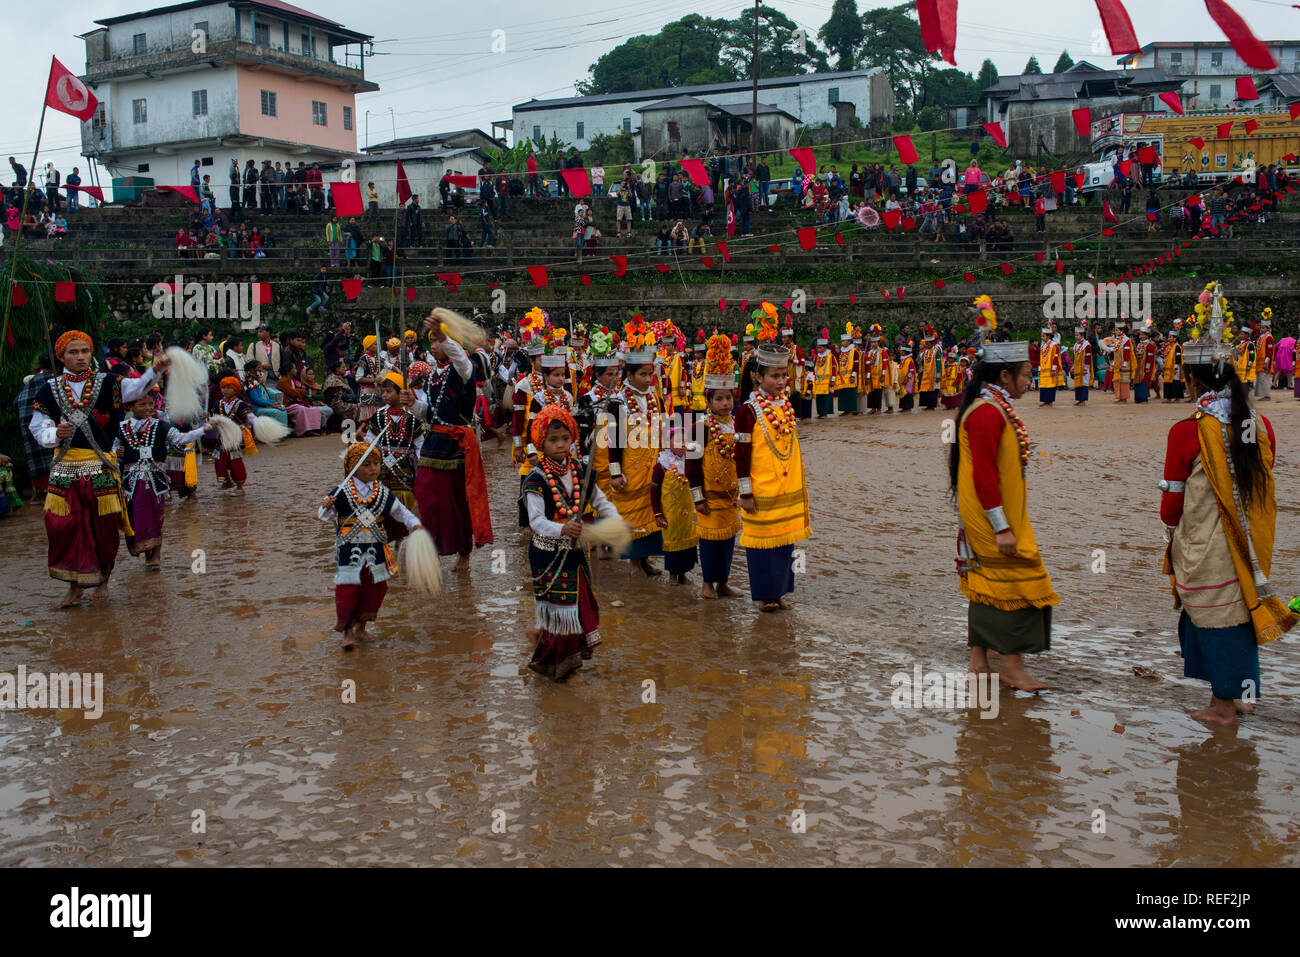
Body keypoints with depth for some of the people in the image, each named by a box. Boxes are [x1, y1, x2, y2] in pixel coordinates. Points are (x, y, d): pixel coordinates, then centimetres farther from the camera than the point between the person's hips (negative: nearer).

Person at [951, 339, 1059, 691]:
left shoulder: (993, 408, 13)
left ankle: (979, 662, 19)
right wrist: (1001, 527, -22)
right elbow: (984, 475, -23)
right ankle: (1012, 666, 2)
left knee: (985, 583, 13)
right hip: (993, 517, -10)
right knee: (1018, 582, -5)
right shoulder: (988, 413, -19)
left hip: (984, 518, 10)